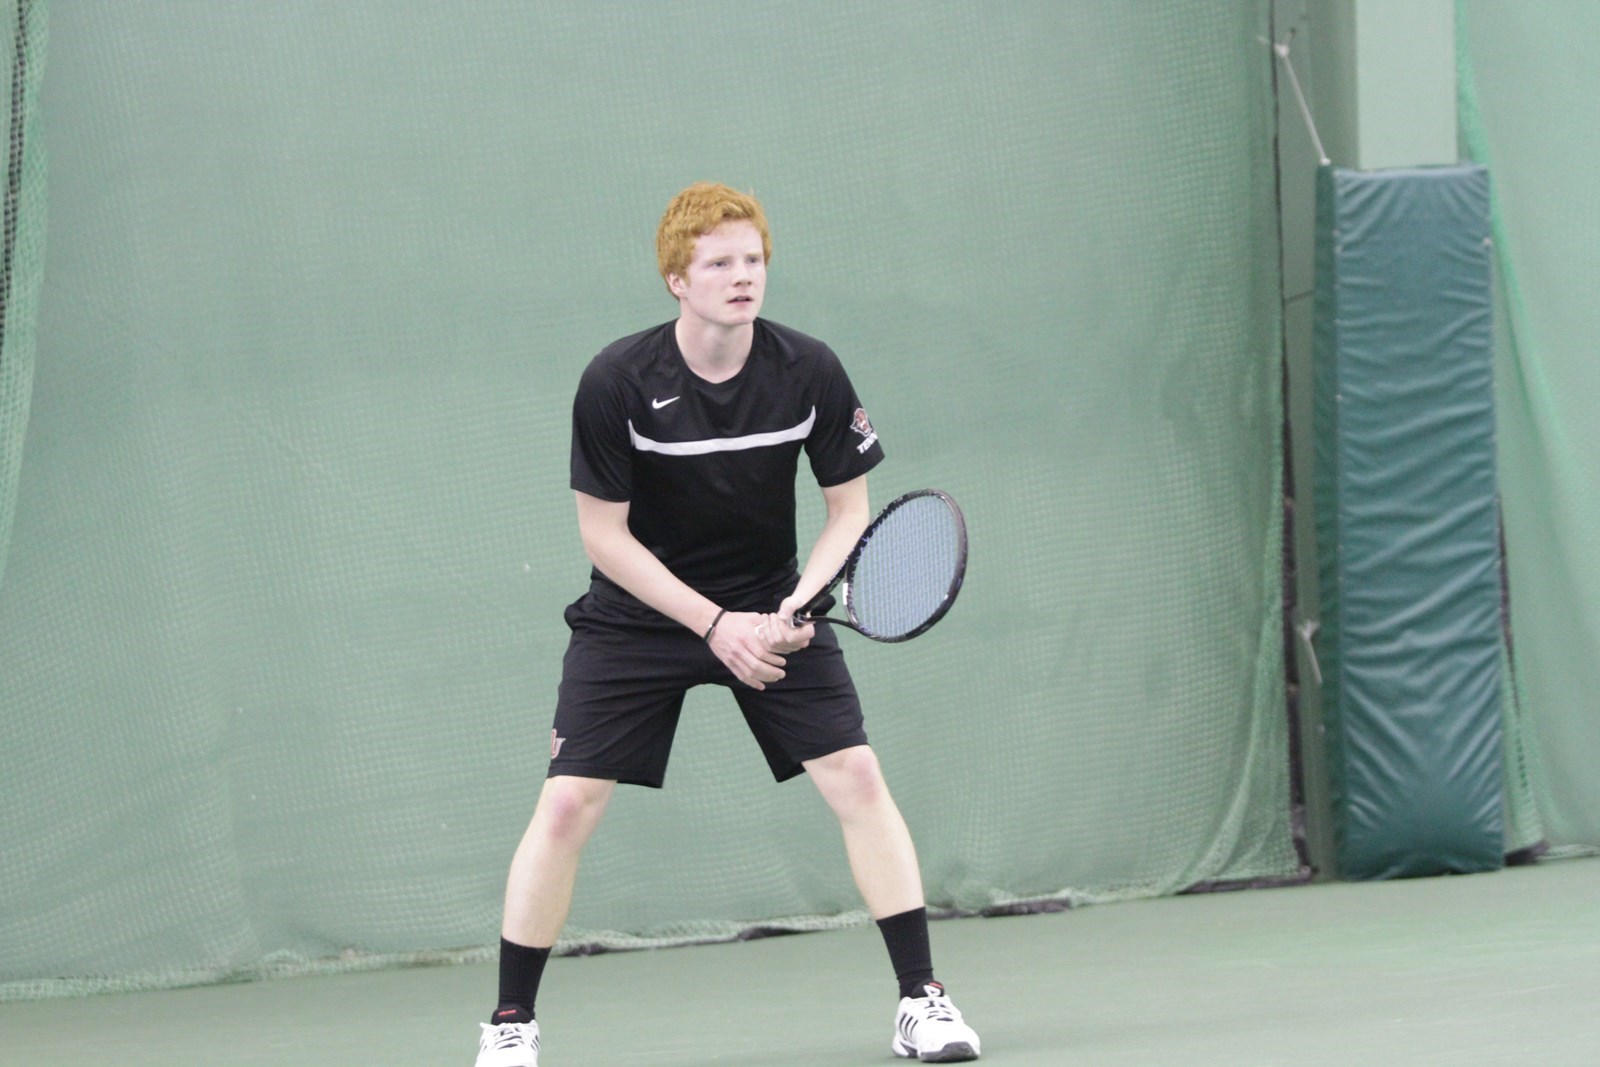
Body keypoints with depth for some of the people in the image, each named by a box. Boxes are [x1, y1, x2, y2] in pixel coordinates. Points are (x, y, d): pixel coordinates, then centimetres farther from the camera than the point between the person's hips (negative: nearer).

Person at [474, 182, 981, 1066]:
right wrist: (714, 624, -20)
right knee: (567, 803, -10)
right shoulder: (617, 382, -20)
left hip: (772, 606, 2)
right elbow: (605, 535, -13)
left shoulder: (810, 372, -14)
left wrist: (798, 607, -21)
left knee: (856, 775, -11)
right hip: (638, 615, -2)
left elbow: (848, 512, -4)